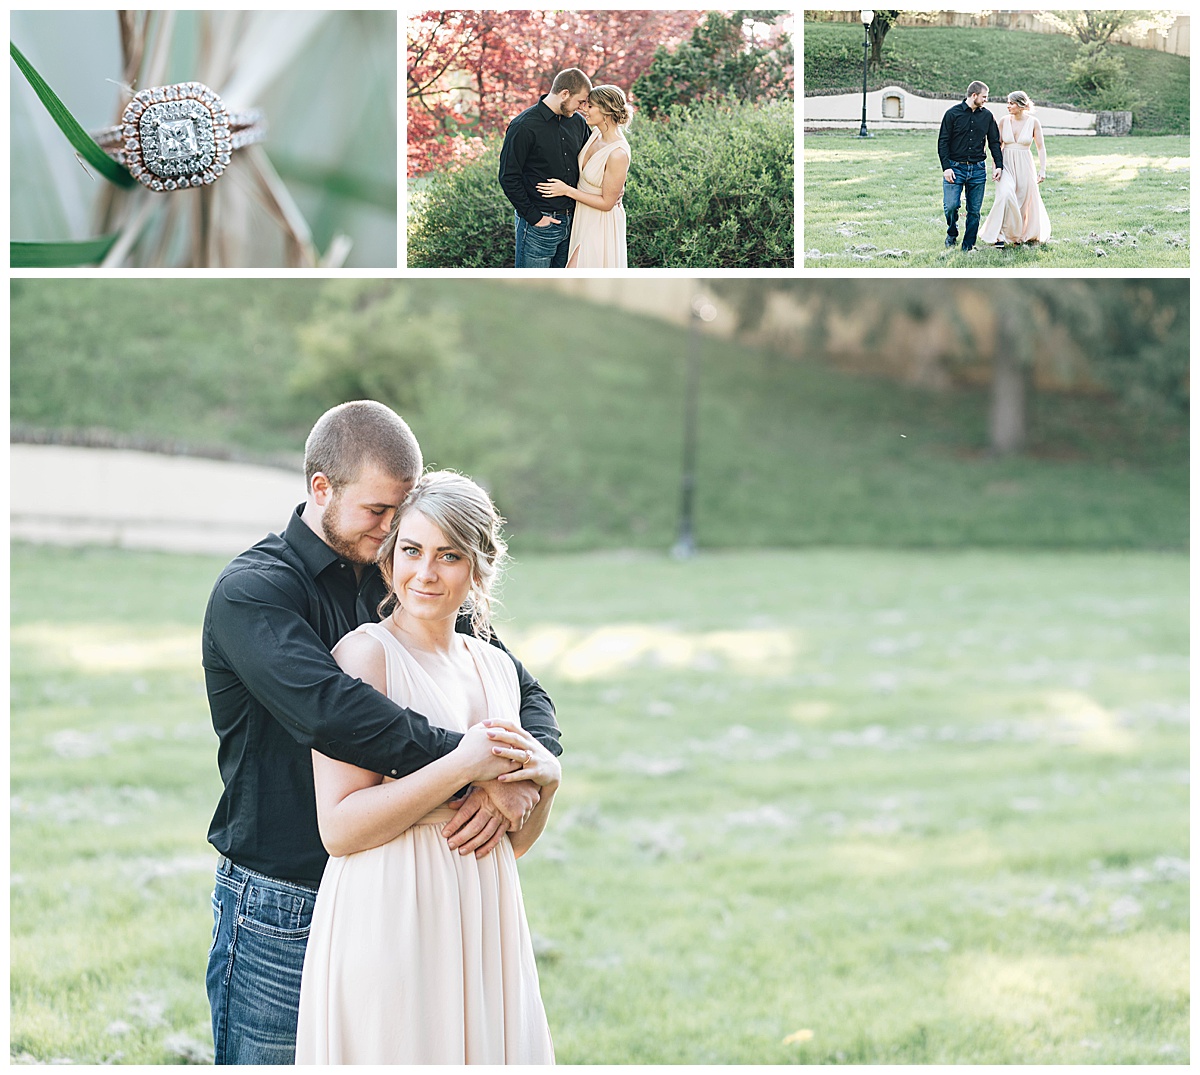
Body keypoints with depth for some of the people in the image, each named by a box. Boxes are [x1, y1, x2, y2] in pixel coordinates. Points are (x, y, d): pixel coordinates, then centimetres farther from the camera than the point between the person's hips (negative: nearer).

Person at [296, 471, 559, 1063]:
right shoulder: (365, 653, -8)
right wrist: (460, 767, -20)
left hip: (481, 931, 6)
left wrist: (544, 778, -2)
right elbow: (340, 828, -16)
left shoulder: (494, 666, 12)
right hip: (391, 928, -6)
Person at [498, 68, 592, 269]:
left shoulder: (577, 122, 7)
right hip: (539, 223, -7)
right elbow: (509, 178, -14)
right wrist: (533, 217, -14)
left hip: (570, 220, 7)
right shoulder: (524, 126, -14)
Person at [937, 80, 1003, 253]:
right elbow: (943, 142, -2)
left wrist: (999, 166, 5)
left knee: (974, 211, 2)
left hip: (978, 169, 3)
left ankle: (968, 246, 11)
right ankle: (952, 233, 15)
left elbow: (994, 142, 15)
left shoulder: (987, 116, 9)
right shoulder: (953, 114, -2)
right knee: (951, 206, -13)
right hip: (955, 168, -3)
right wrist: (946, 167, -10)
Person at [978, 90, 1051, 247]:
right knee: (1005, 195, -23)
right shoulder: (1004, 121, 0)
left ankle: (1022, 234, 31)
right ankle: (1000, 234, -17)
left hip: (1024, 165, 0)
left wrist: (1042, 169, -7)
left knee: (1025, 200, 7)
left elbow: (1041, 147, 0)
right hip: (1006, 164, 0)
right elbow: (998, 145, 8)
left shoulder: (1033, 122, -5)